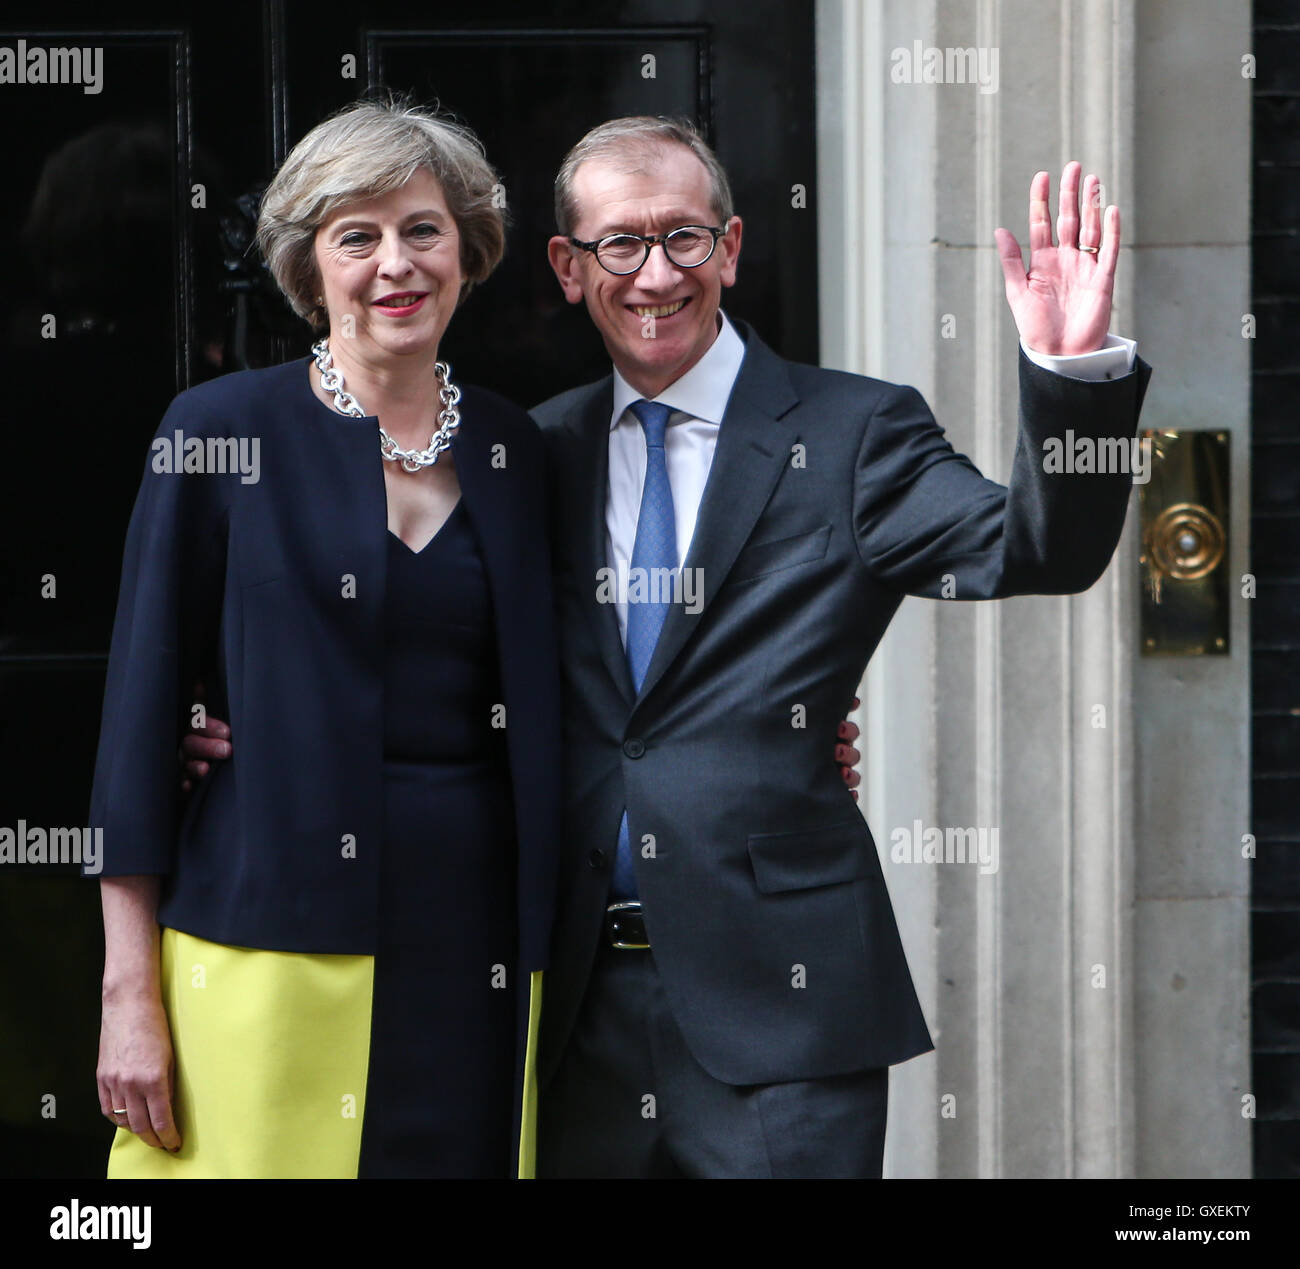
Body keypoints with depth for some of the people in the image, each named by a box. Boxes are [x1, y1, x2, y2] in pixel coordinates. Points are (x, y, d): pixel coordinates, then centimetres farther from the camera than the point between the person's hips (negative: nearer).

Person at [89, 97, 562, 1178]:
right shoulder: (221, 437, -1)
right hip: (277, 951, -3)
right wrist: (129, 993, -6)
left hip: (476, 946, 3)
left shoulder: (514, 451, 10)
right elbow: (143, 712, -1)